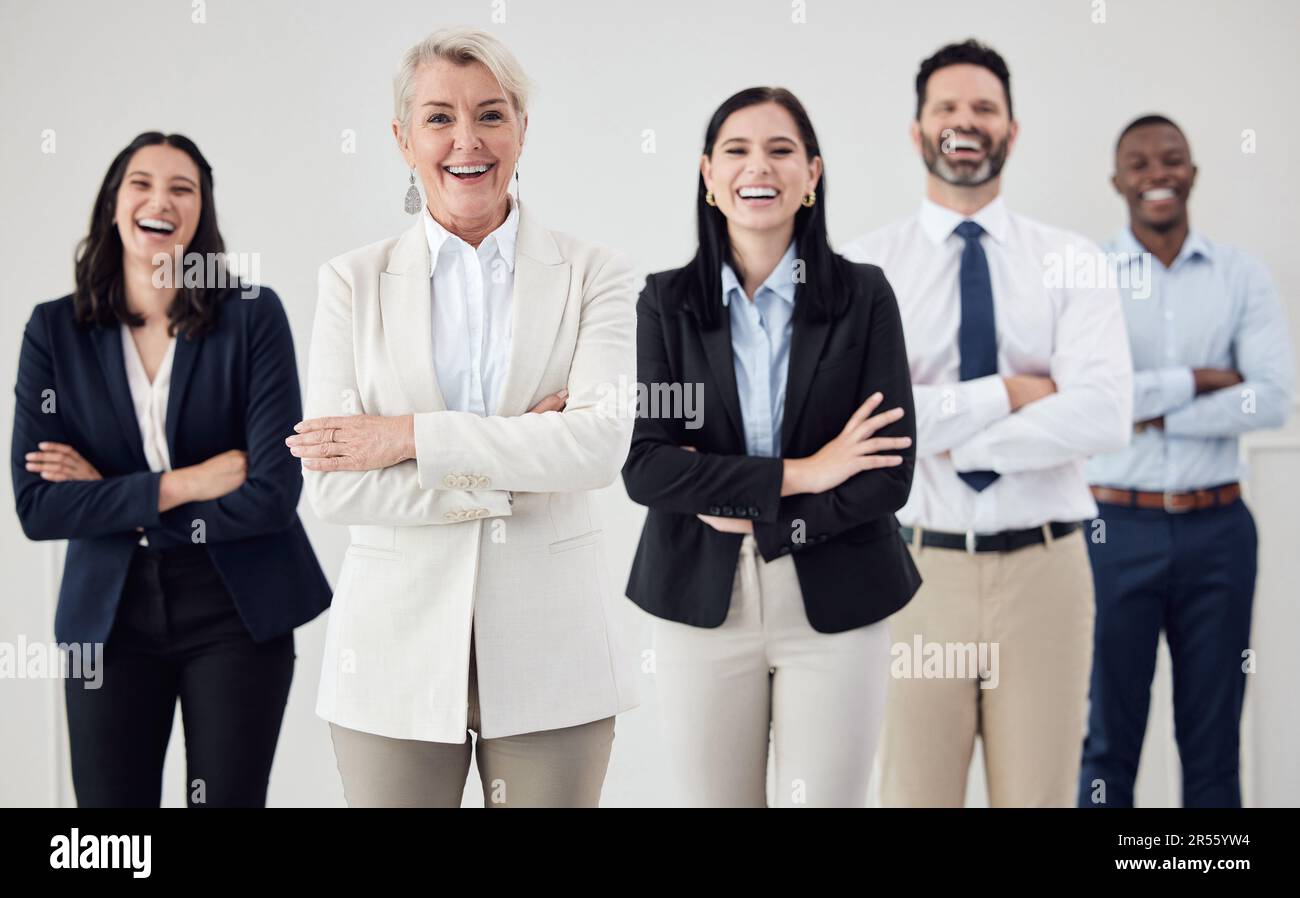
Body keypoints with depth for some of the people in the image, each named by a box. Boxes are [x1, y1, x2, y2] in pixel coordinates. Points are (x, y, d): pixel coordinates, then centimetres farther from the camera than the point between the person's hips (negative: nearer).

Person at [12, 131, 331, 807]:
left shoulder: (252, 316, -7)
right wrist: (183, 484, -16)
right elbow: (36, 507, -9)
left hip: (237, 616, -1)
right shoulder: (55, 330, -1)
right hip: (110, 617, 2)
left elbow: (273, 493, -14)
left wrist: (111, 498, -11)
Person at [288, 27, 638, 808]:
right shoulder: (354, 282, 3)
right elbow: (332, 482, -7)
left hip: (550, 651, 0)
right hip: (399, 651, 0)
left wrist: (411, 436, -15)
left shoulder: (594, 275, 2)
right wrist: (520, 464, -13)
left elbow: (602, 444, -14)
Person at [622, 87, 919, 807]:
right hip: (701, 608, 1)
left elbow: (889, 474, -6)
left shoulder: (863, 296, 0)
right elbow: (643, 466, -9)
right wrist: (796, 475, -15)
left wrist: (745, 512, -12)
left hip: (834, 608, 0)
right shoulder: (666, 302, 2)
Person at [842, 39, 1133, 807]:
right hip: (915, 570, 0)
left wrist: (949, 436, -13)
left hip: (1044, 570, 1)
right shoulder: (863, 268, 2)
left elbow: (1105, 415, -12)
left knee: (1041, 794, 10)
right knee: (915, 792, 8)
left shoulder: (1071, 261, 3)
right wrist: (1008, 394, -13)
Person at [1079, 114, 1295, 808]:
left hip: (1216, 527, 2)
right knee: (1107, 738, 7)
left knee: (1213, 740, 10)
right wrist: (1201, 379, -10)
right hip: (1118, 525, -2)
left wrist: (1156, 412, -12)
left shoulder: (1242, 276, 5)